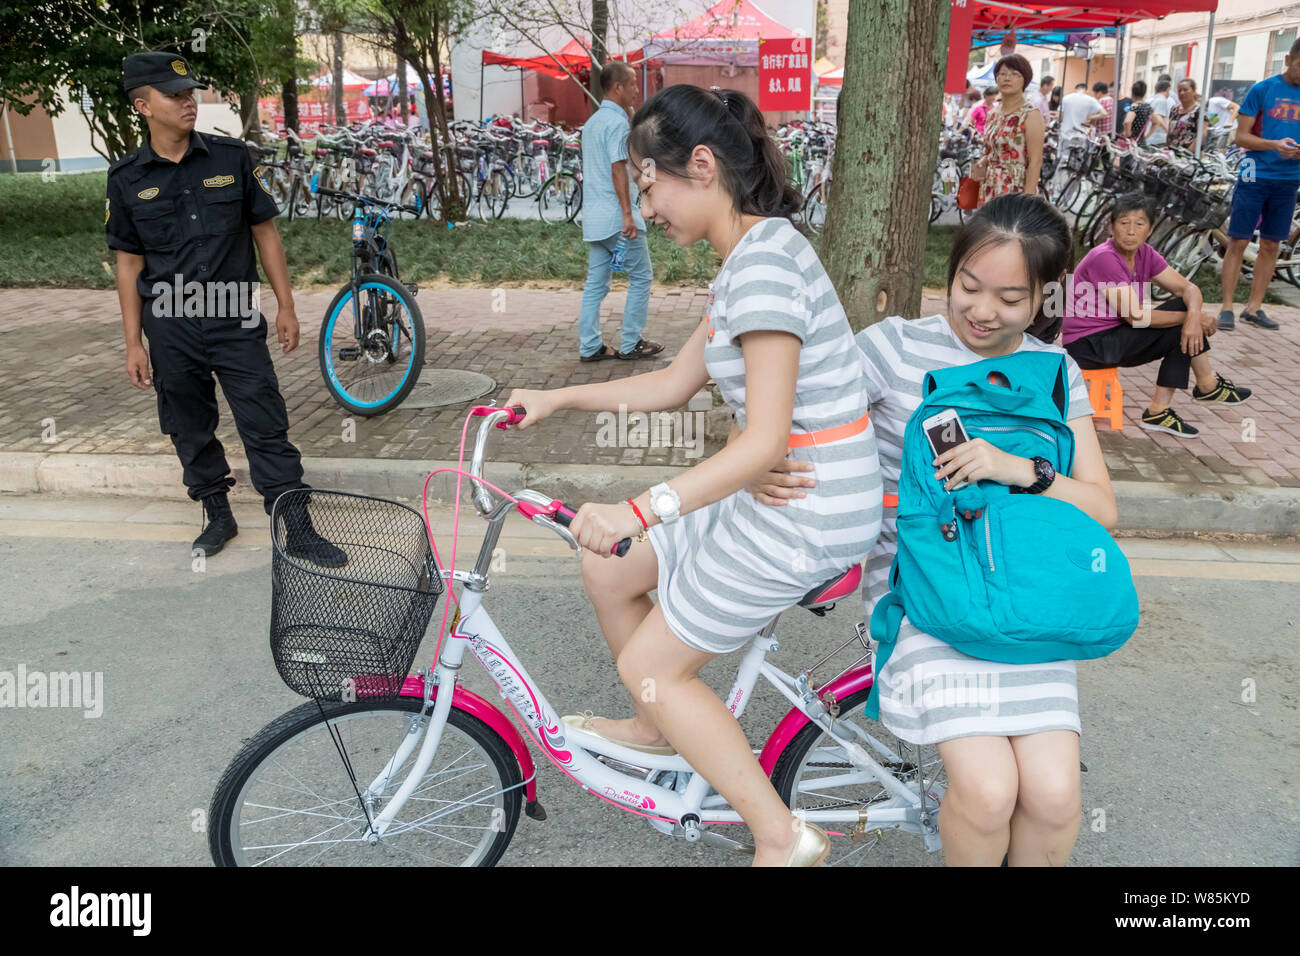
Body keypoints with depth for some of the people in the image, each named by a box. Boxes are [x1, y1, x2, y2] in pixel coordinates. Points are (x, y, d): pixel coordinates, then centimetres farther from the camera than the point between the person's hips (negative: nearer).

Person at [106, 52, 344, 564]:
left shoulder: (231, 157, 0)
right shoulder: (127, 178, 1)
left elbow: (265, 232, 5)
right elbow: (129, 263, 4)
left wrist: (285, 306, 2)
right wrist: (133, 343, 2)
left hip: (236, 322, -1)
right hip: (171, 331, 2)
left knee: (266, 428, -2)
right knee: (191, 432, 12)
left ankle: (298, 529, 4)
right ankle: (217, 515, 30)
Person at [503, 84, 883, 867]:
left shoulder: (764, 261, -22)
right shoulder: (751, 256, 10)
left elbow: (763, 442, -28)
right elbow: (676, 384, 16)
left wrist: (641, 510, -35)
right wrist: (557, 399, 17)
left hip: (808, 514, -10)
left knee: (652, 665, 2)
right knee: (608, 569, 17)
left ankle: (784, 838, 14)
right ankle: (658, 726, 40)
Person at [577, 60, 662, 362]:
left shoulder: (591, 122, 17)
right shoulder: (617, 122, -12)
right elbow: (618, 168, -20)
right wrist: (628, 214, -22)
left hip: (593, 216, 9)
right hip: (617, 216, -9)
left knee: (595, 282, 9)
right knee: (641, 277, 3)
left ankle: (589, 346, 9)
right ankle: (630, 344, 6)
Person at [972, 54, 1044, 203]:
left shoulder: (1031, 114, -8)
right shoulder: (994, 113, 12)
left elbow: (1036, 161, -13)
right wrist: (981, 163, 1)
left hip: (1015, 191, -7)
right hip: (990, 190, 7)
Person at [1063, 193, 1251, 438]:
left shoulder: (1145, 254, 4)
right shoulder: (1103, 258, -21)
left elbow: (1188, 288, 4)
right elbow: (1135, 316, -21)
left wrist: (1193, 316, -20)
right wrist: (1194, 318, -12)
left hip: (1116, 337, 8)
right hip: (1087, 345, -8)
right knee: (1181, 320, -14)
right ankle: (1208, 386, 9)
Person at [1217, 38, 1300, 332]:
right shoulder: (1262, 90, -3)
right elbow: (1241, 136, -4)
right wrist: (1275, 145, -19)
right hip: (1256, 175, -4)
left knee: (1270, 246, 7)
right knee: (1238, 241, -4)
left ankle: (1254, 307, 14)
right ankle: (1227, 307, 2)